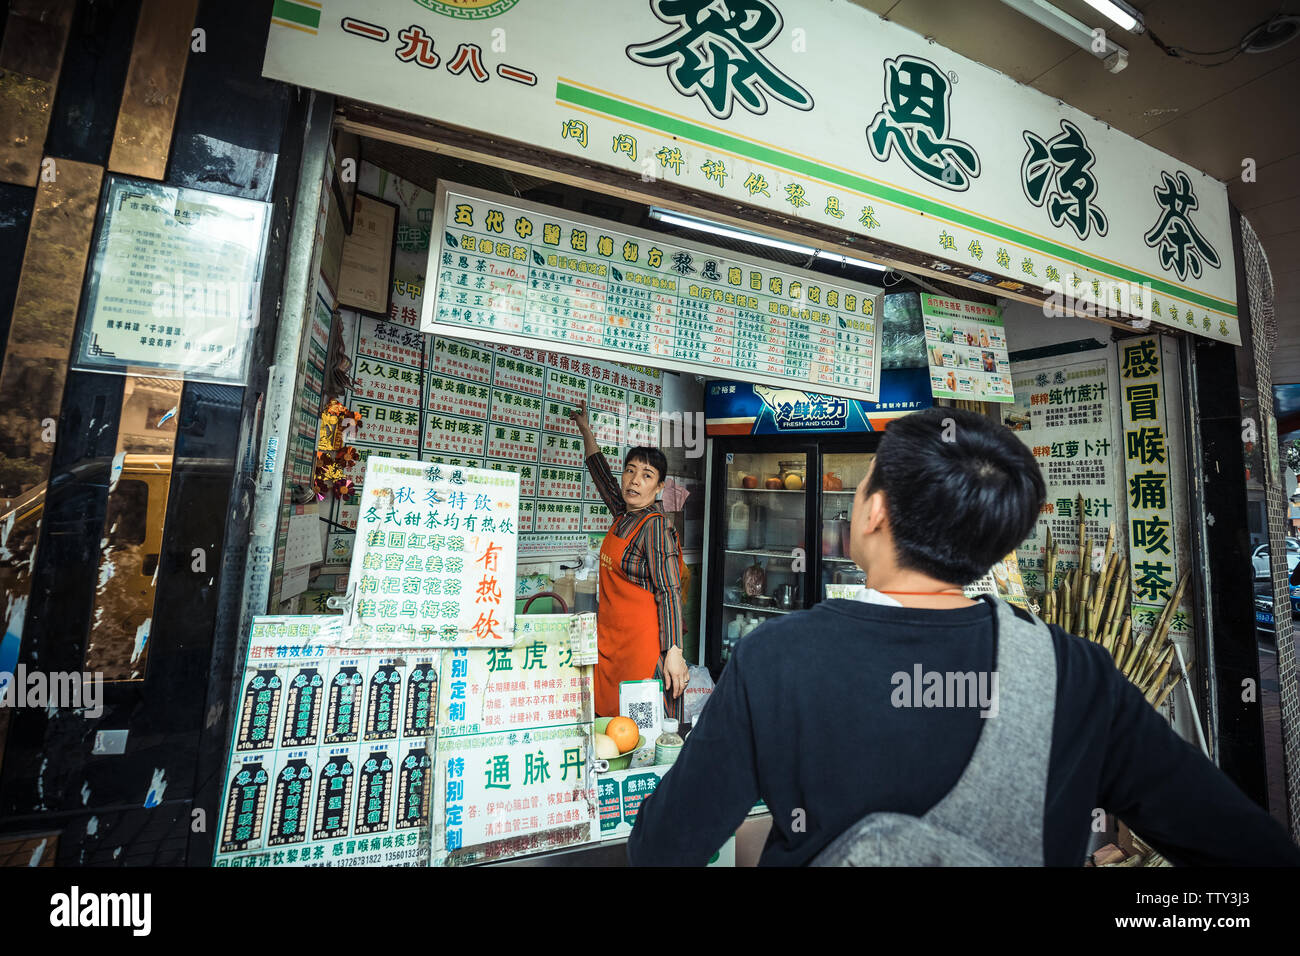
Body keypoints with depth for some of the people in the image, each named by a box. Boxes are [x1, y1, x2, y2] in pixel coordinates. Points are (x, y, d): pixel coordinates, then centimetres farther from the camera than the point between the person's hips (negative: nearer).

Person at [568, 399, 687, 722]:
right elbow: (602, 476, 26)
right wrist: (585, 430, 35)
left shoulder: (654, 526, -13)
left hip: (642, 645, -8)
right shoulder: (623, 516, 8)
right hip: (610, 642, 8)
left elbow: (669, 592, -16)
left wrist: (674, 653, -21)